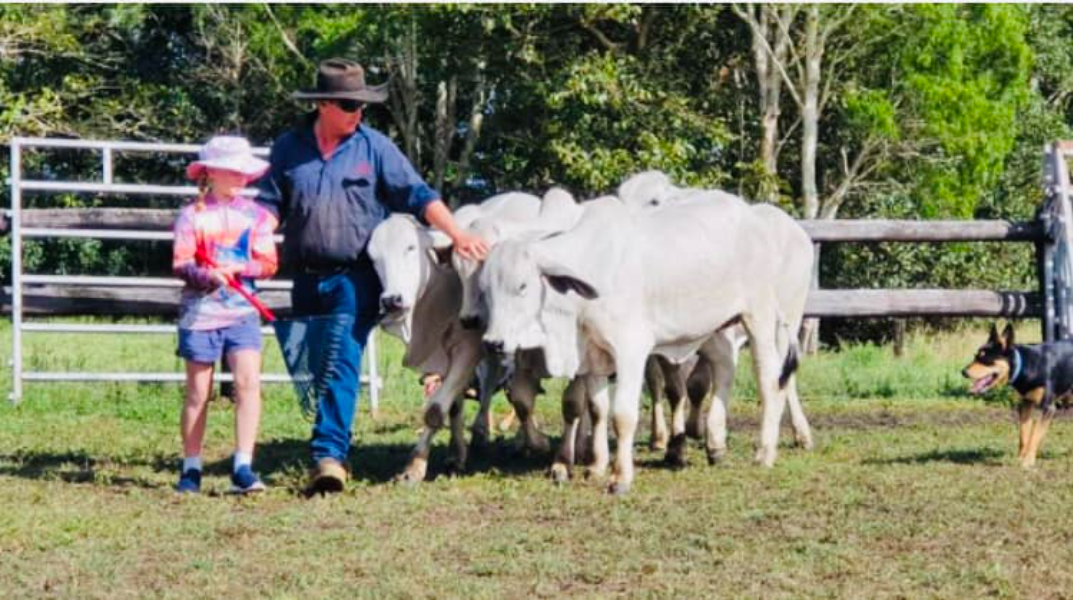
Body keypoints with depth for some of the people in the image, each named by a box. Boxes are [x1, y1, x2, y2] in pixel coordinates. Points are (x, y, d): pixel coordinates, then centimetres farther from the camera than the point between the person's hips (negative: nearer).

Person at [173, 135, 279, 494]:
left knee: (248, 384, -15)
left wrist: (238, 268, -17)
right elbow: (180, 264, -8)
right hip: (200, 312, -1)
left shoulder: (255, 215, 7)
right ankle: (190, 469, 17)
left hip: (242, 312, 2)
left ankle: (242, 468, -15)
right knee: (198, 394, 5)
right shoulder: (193, 215, 0)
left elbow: (268, 264, 1)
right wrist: (210, 275, -26)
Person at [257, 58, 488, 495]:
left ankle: (329, 454, -20)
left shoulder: (374, 147, 1)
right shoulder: (288, 149, 7)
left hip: (355, 279, -4)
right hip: (305, 279, 4)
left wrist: (457, 234, -12)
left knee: (342, 365, -15)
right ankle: (333, 450, 22)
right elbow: (269, 205, 10)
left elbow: (418, 196, -1)